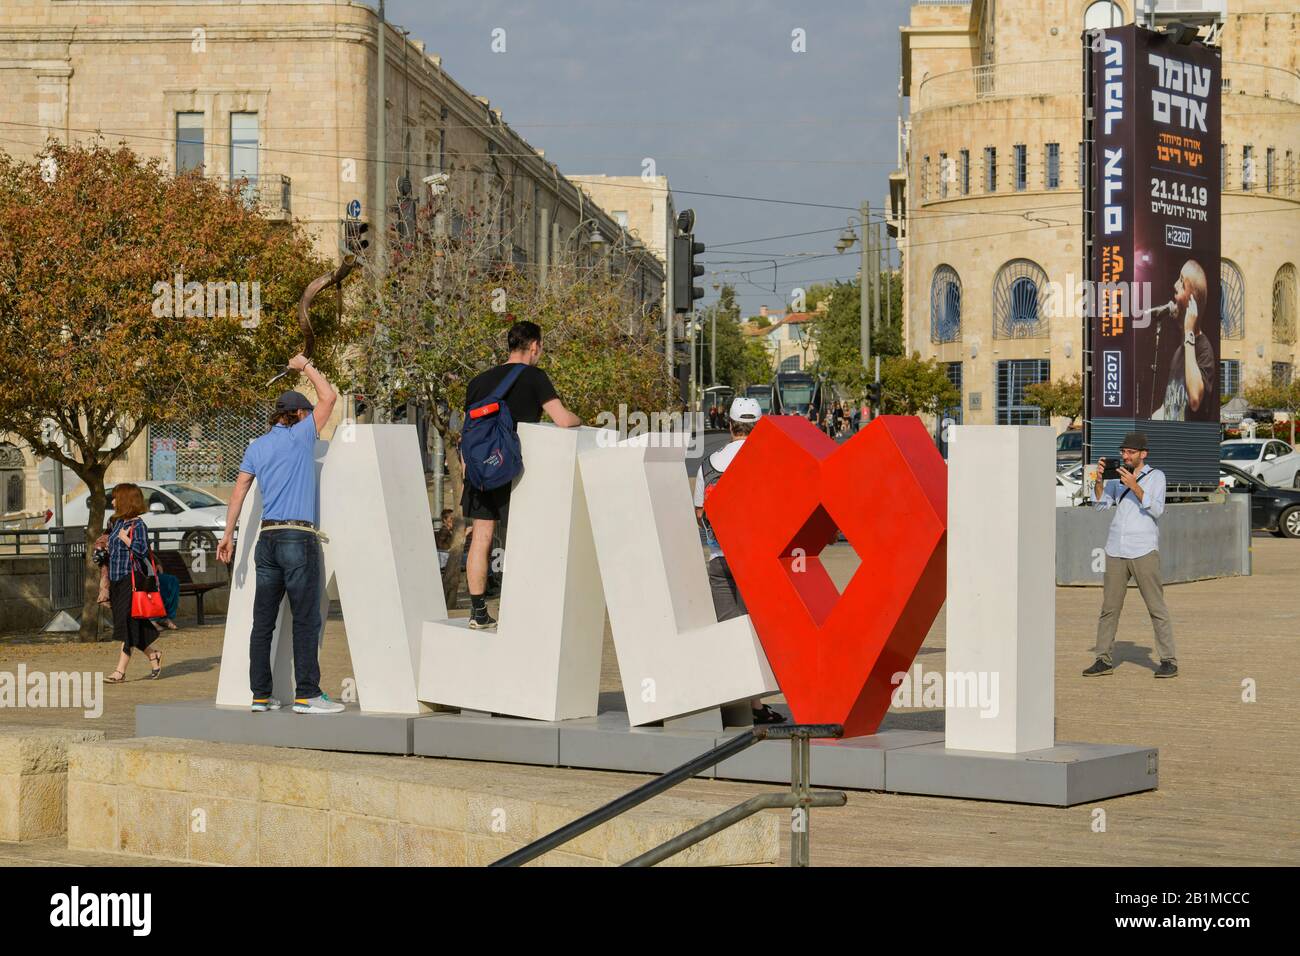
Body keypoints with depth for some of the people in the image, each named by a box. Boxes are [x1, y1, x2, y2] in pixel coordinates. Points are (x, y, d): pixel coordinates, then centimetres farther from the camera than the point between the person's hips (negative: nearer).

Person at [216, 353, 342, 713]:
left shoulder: (256, 447, 14)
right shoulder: (300, 437, -2)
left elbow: (239, 491, 10)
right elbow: (329, 397, 0)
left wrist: (228, 534, 12)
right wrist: (307, 367, 13)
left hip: (267, 539, 6)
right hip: (299, 538, -6)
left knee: (263, 621, 6)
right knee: (306, 620, -6)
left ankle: (261, 695, 7)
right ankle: (307, 695, -9)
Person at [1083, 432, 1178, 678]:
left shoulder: (1156, 476, 0)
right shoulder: (1117, 476, 12)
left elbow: (1156, 510, -13)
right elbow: (1099, 504, 4)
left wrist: (1134, 486, -23)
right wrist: (1099, 478, -10)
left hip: (1144, 551, -4)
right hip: (1116, 551, 4)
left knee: (1156, 607, -4)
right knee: (1109, 607, 5)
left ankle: (1169, 661, -2)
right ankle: (1104, 660, 10)